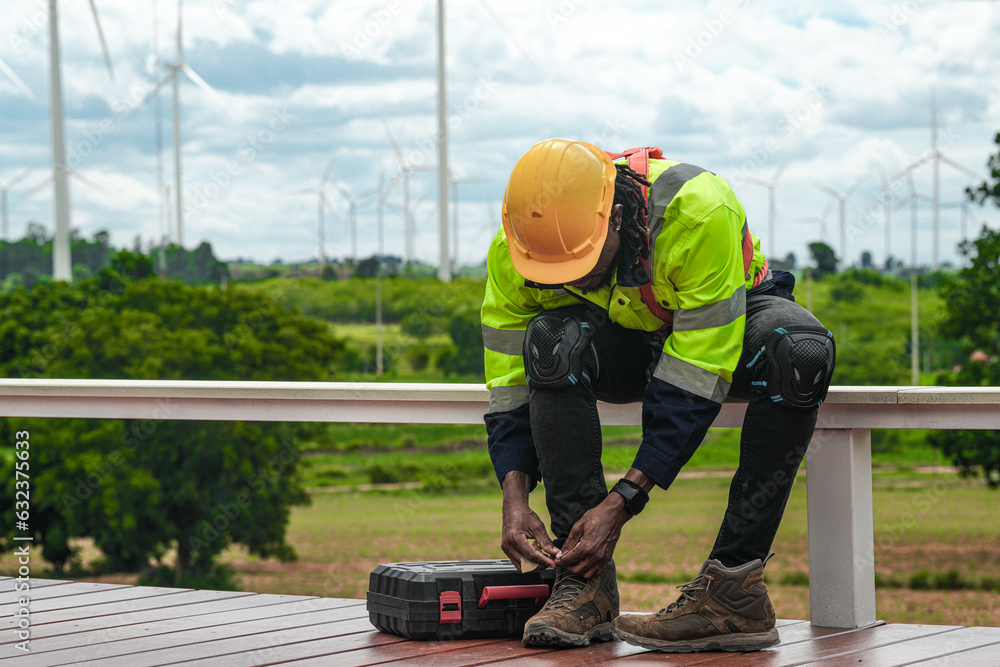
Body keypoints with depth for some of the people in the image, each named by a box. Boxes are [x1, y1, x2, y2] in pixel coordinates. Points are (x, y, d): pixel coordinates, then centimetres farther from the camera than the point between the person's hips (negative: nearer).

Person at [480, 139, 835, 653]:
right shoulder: (512, 252, -23)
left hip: (728, 330, -3)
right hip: (628, 344, 3)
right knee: (553, 343, -32)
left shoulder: (699, 211, -37)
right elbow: (509, 389, -13)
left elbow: (694, 383, -34)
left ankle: (733, 585, -32)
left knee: (798, 349, -39)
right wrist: (515, 499, -28)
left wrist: (622, 501, -37)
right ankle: (584, 581, -25)